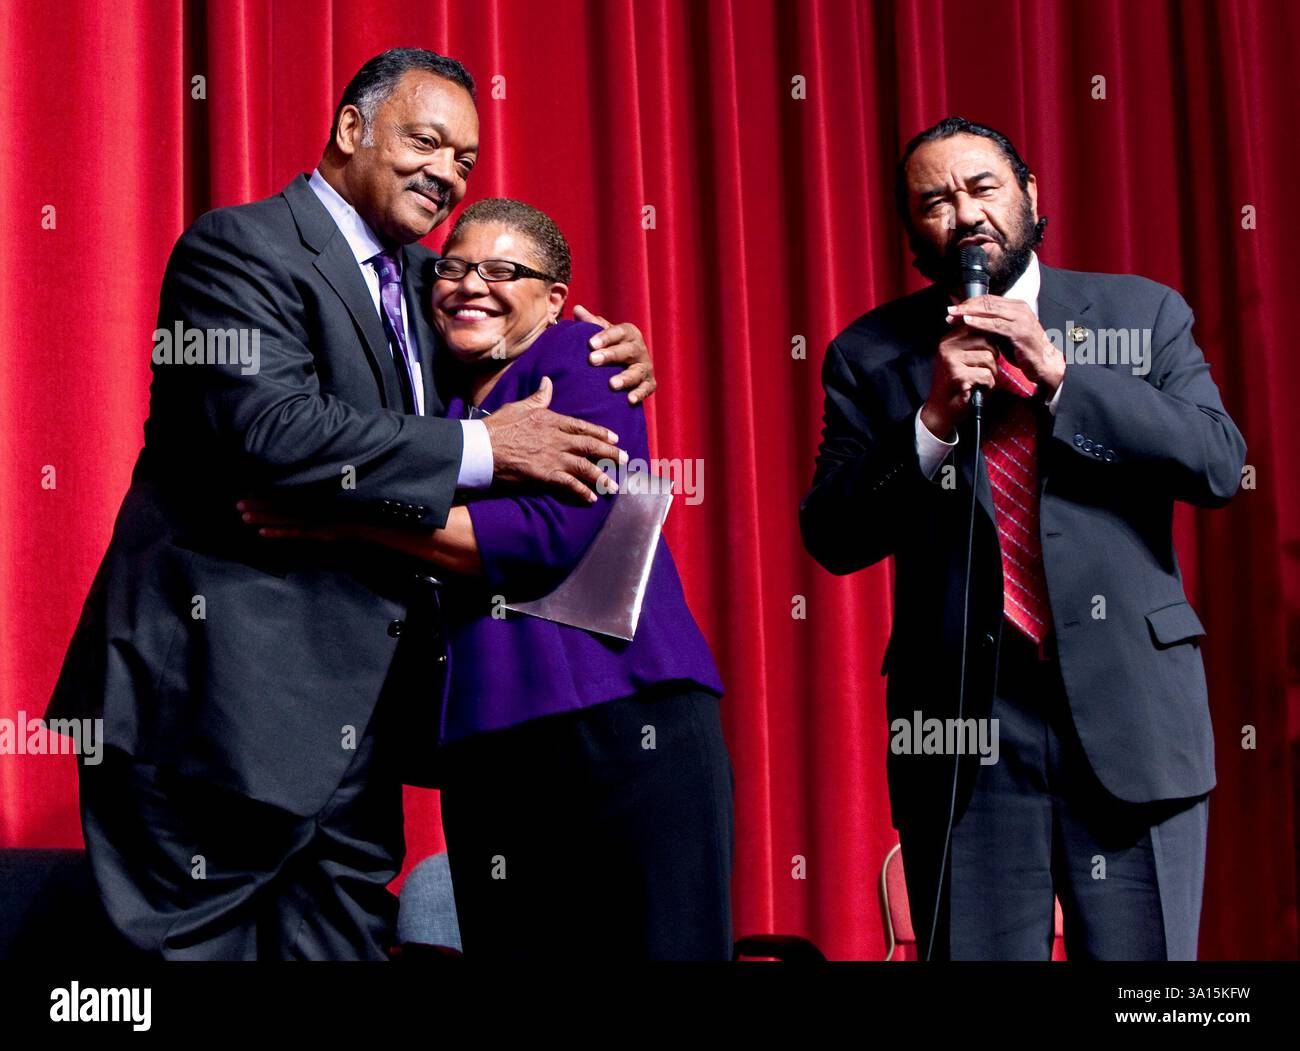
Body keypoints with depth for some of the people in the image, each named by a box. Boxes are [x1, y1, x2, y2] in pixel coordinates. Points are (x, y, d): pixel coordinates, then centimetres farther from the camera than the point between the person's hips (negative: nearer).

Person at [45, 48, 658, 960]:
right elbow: (269, 427, -23)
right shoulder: (240, 246, -8)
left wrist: (607, 352, 9)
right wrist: (481, 449, -20)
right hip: (225, 682, -8)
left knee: (343, 932, 10)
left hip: (354, 700, 9)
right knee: (199, 940, -3)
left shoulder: (421, 278, 18)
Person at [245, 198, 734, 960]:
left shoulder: (578, 358, 1)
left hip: (624, 719, -6)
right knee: (508, 943, 7)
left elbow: (561, 532, -14)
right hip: (486, 746, 6)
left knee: (654, 942, -4)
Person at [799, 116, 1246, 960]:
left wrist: (1058, 372, -12)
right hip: (964, 716, 0)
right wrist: (933, 421, -13)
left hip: (1128, 707, 0)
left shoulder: (1143, 313, 7)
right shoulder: (870, 354, 7)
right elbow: (831, 537, 1)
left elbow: (1219, 465, -5)